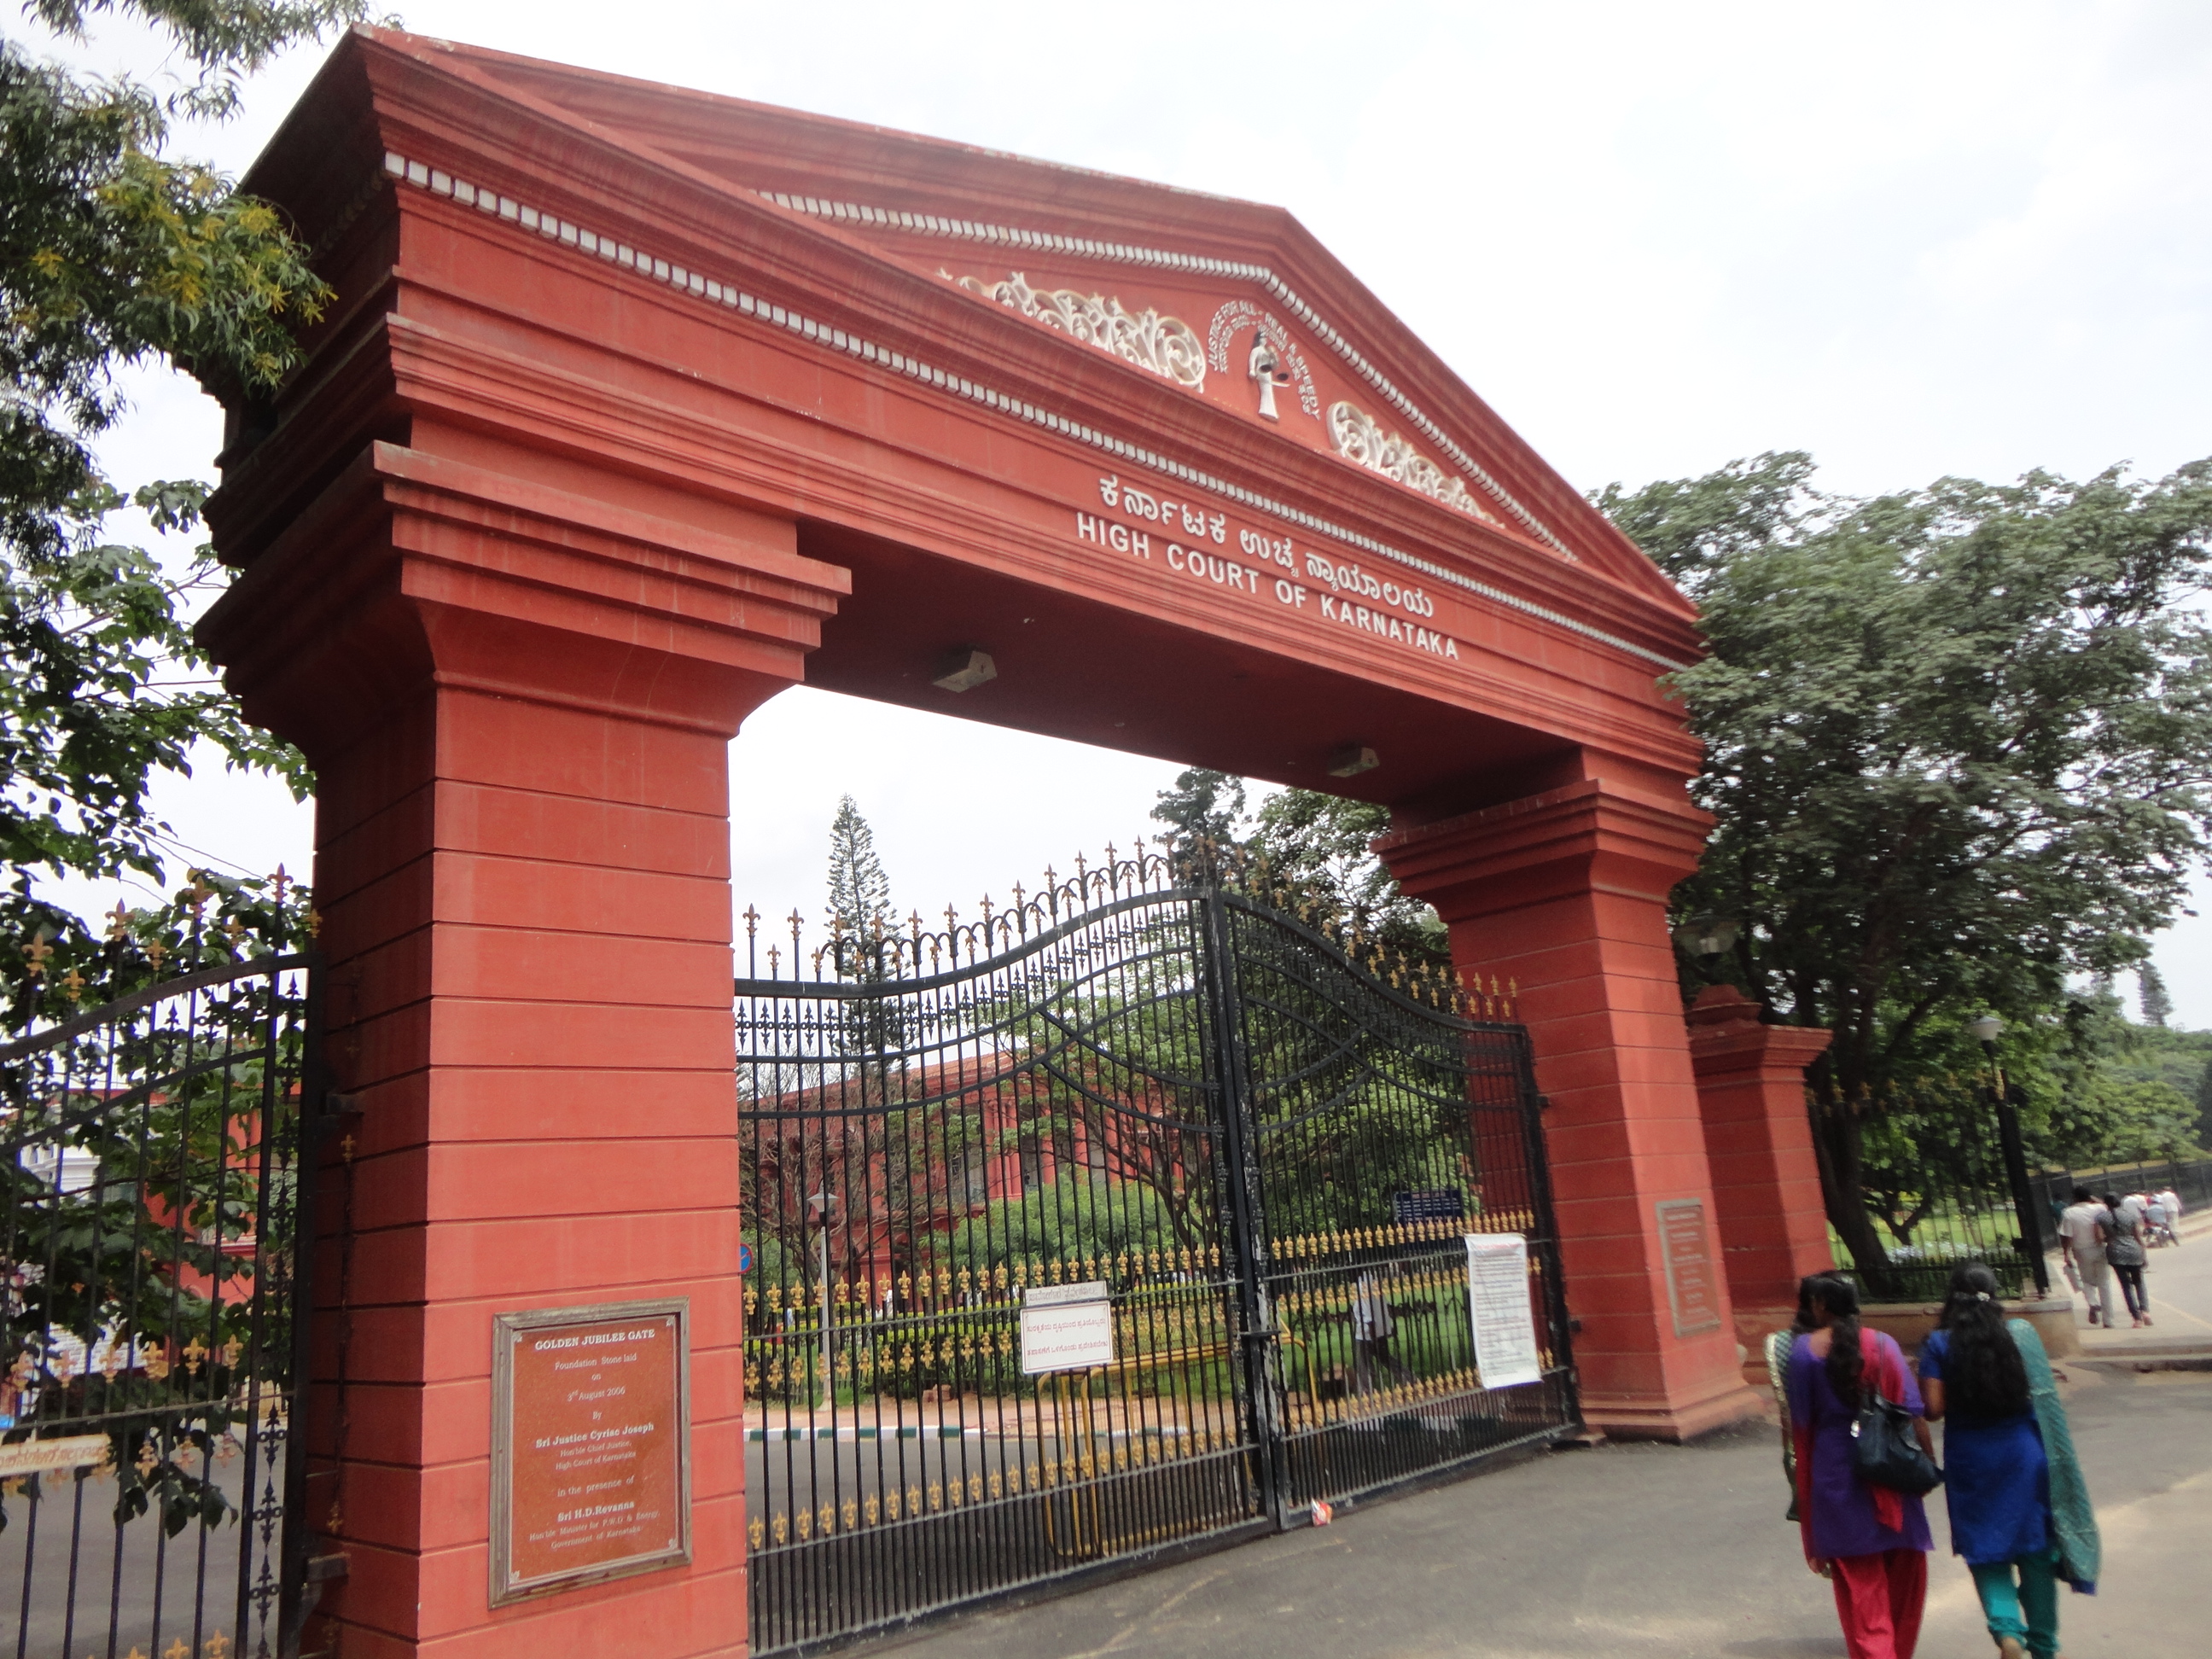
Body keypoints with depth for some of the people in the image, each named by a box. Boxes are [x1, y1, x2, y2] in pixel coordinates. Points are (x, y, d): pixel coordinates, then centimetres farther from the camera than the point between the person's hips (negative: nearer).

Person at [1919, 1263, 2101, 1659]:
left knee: (1986, 1551, 10)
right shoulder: (2021, 1333, -5)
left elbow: (1934, 1409, -12)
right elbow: (2044, 1395, -2)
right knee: (2035, 1548, 15)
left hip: (1970, 1460, -2)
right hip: (2023, 1454, 2)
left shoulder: (1939, 1343, -9)